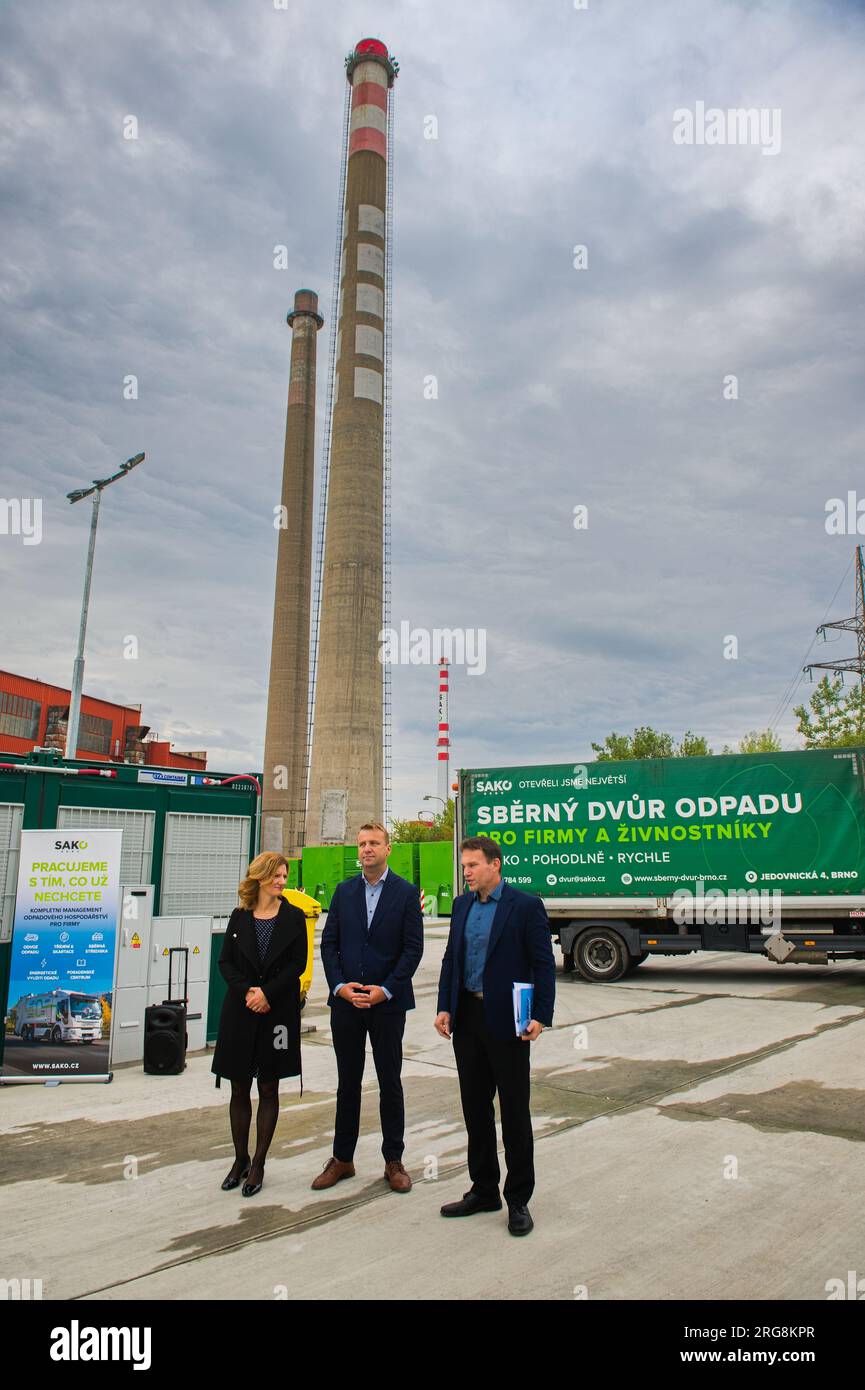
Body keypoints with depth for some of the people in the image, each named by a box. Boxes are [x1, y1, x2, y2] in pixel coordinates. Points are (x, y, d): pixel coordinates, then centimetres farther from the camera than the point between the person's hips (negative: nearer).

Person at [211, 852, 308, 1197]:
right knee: (239, 1088, 9)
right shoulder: (239, 916, 3)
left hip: (278, 1012, -1)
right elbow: (225, 962, 2)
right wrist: (246, 992, -13)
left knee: (268, 1089, 7)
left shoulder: (293, 917, -1)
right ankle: (240, 1159, 25)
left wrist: (267, 993, -14)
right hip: (240, 1011, 2)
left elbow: (298, 964, -5)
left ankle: (258, 1164, 19)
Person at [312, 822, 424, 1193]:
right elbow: (329, 943, 5)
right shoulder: (344, 891, 7)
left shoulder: (406, 893, -3)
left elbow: (413, 948, -6)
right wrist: (339, 986, -9)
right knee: (348, 1083, 13)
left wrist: (385, 990, -14)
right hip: (345, 1001, 3)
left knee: (390, 1083, 8)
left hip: (387, 1003, -3)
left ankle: (394, 1161, 22)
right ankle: (342, 1158, 26)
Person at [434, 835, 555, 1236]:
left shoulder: (526, 906, -9)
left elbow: (544, 965, -10)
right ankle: (484, 1191, 29)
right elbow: (450, 959, 13)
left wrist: (540, 1016, -17)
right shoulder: (461, 905, 9)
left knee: (515, 1112, 5)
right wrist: (445, 1008, 4)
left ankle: (518, 1200, 19)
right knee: (475, 1108, 15)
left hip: (506, 1021, -6)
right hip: (467, 1019, 6)